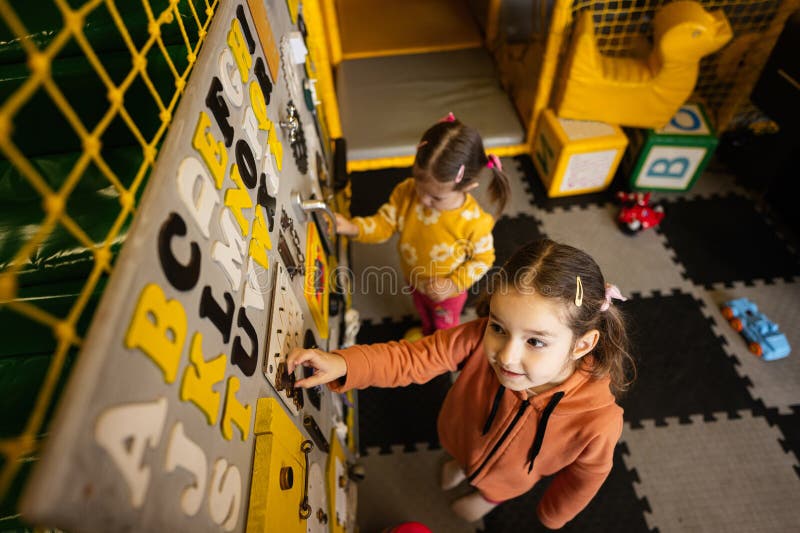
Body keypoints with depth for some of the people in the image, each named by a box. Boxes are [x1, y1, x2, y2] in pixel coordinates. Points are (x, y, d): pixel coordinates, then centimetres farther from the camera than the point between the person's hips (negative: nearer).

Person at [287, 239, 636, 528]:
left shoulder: (597, 421, -43)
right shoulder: (480, 339, -42)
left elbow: (584, 478, -21)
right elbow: (413, 358, -30)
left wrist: (551, 516, -1)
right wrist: (345, 364, -46)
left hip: (509, 478, -1)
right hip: (460, 434, 2)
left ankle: (489, 497, 72)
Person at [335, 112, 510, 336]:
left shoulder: (475, 221, -37)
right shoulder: (406, 193, -29)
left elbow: (483, 258, -21)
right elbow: (385, 223, -19)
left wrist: (454, 284, -29)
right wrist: (353, 228, -37)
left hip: (447, 292, -4)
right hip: (415, 281, 4)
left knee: (445, 328, 30)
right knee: (423, 313, 39)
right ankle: (427, 334, 74)